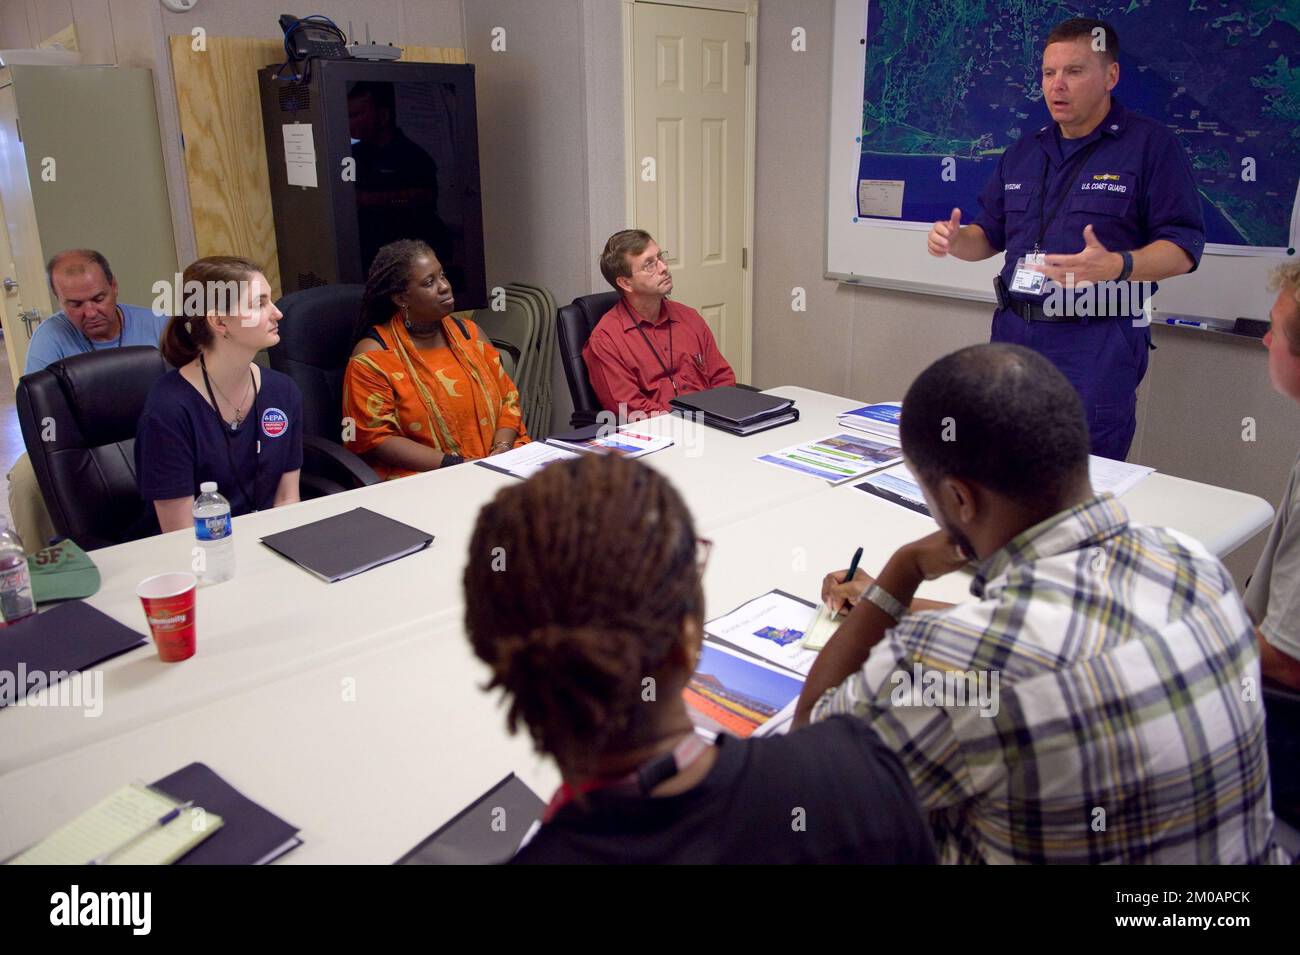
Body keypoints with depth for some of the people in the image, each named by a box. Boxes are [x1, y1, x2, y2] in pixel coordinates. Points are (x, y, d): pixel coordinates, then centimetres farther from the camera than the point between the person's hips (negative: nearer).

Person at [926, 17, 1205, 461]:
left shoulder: (1150, 144, -3)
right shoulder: (1022, 152, 15)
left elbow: (1182, 248, -8)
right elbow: (989, 235, 21)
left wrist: (1115, 266, -27)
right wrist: (954, 240, -2)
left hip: (1098, 345, -5)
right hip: (1014, 336, 6)